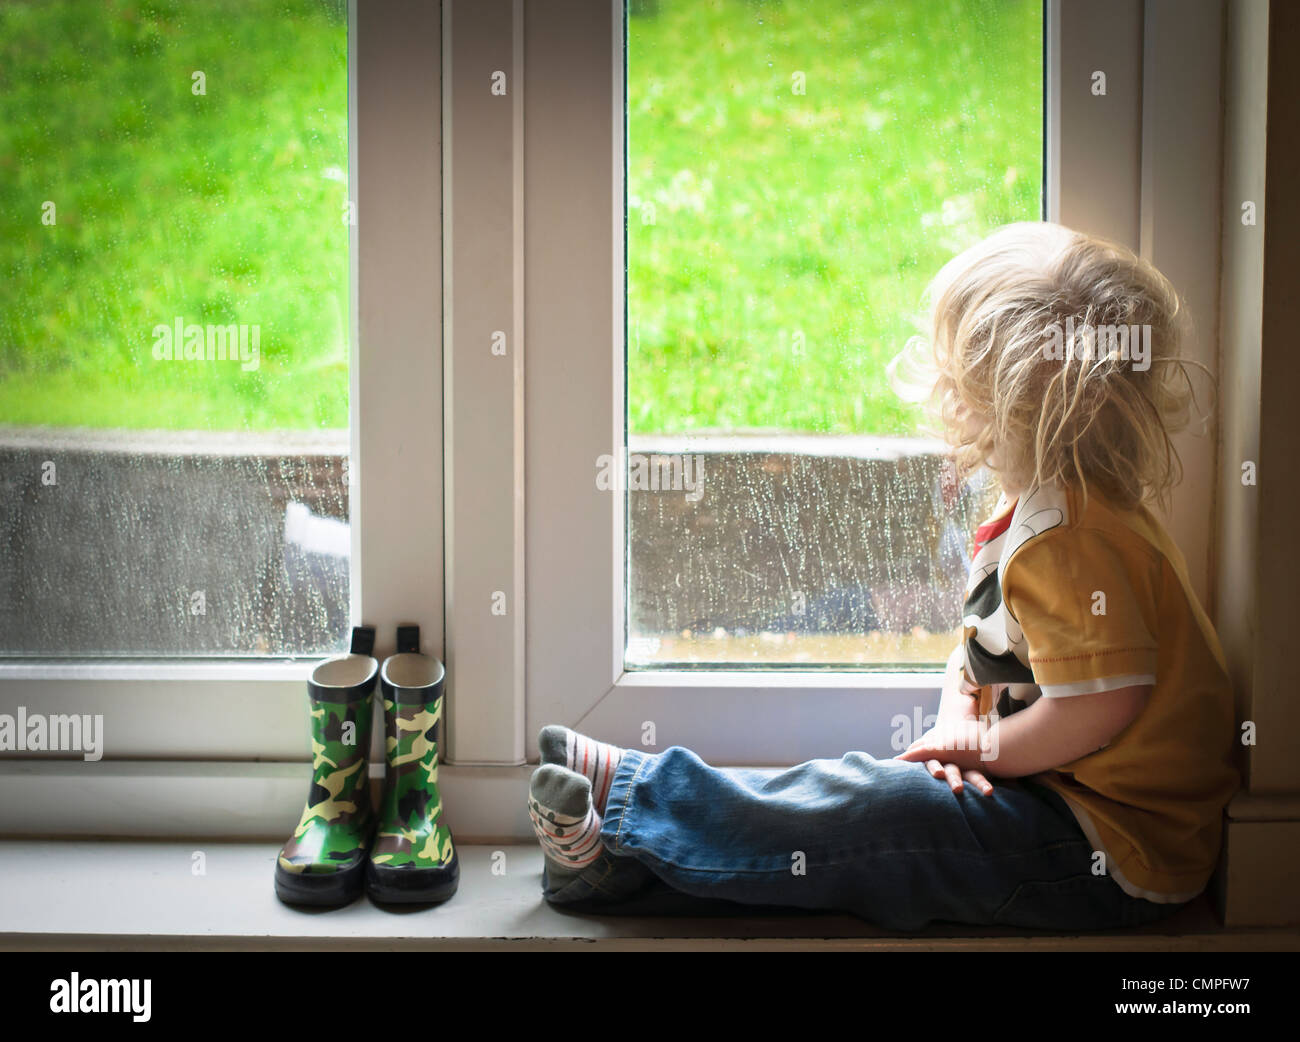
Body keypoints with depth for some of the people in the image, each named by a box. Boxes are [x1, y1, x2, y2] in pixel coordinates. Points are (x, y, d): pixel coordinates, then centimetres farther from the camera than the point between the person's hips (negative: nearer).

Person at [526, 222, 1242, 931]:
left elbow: (1101, 708, -29)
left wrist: (977, 746, -14)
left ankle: (625, 794, -4)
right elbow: (978, 657, 16)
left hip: (1108, 854, -10)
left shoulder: (1073, 540, -24)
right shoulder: (1031, 515, 12)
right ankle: (621, 856, 2)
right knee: (848, 802, 2)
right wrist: (956, 729, -4)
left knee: (854, 815, -15)